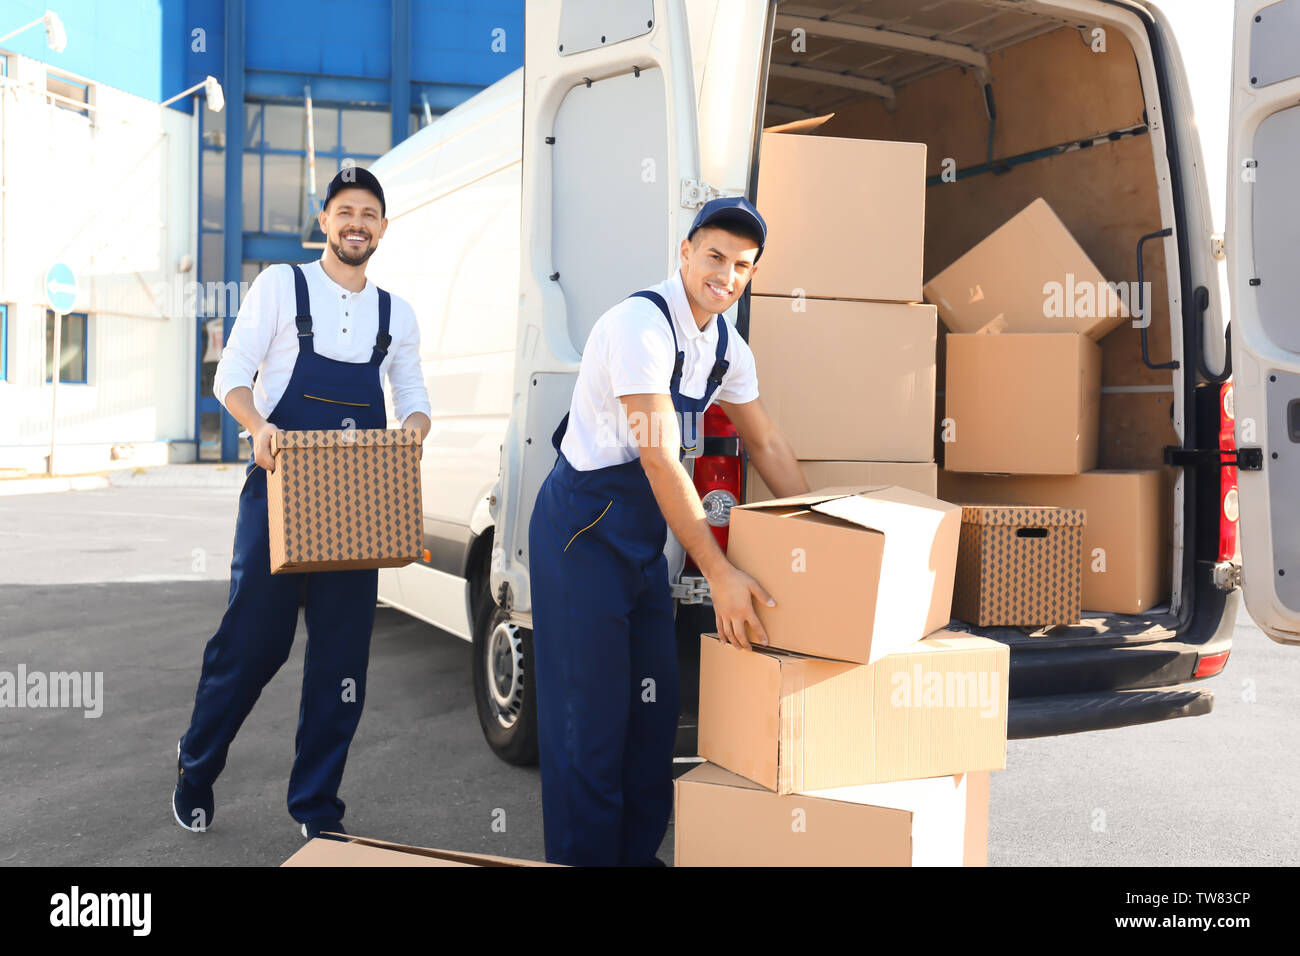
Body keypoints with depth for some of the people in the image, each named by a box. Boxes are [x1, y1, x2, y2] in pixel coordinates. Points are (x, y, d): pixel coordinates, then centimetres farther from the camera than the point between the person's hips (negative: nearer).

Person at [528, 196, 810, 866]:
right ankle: (582, 859, 10)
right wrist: (718, 572, -25)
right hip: (584, 529, -8)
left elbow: (766, 444, 15)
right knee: (589, 716, -5)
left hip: (646, 532, 8)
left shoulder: (727, 346, 5)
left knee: (655, 706, 13)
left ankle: (639, 853, 28)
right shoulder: (641, 324, -21)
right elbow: (660, 459, -26)